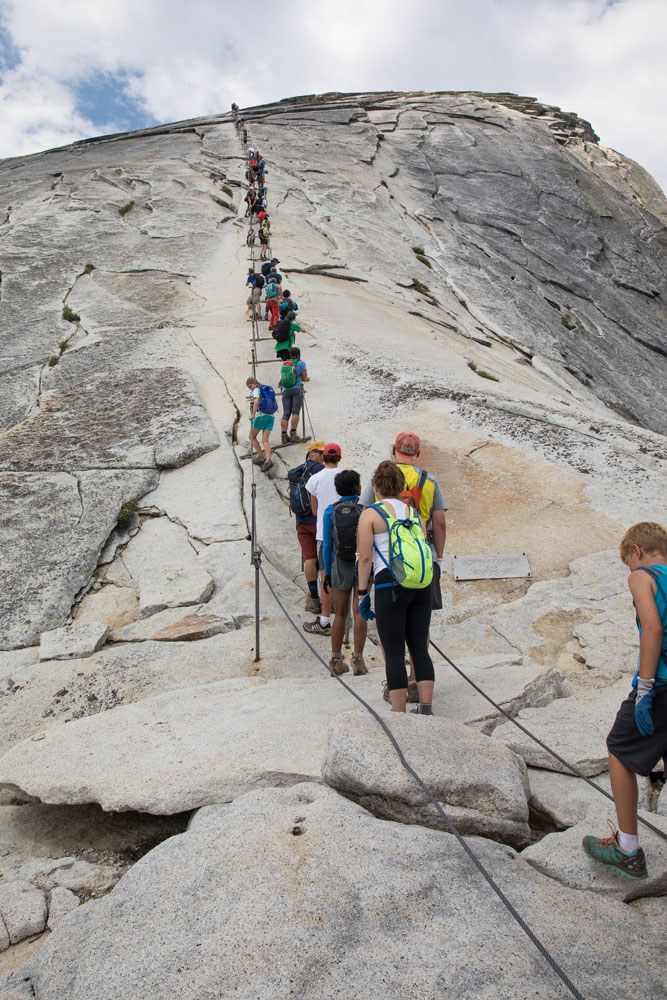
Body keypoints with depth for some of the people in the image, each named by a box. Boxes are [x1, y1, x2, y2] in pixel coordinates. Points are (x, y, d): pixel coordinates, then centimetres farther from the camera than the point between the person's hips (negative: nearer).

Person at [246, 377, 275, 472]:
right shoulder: (269, 389, 19)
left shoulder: (256, 390, -3)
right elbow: (275, 405, 19)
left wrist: (253, 415, -17)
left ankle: (261, 457, 13)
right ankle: (267, 460, -16)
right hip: (270, 416, 7)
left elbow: (256, 402, -20)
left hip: (261, 416, -6)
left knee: (252, 436, 14)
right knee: (265, 440, 2)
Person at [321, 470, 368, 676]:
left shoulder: (331, 511, -4)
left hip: (341, 566, 1)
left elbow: (327, 545, -3)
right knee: (359, 613, 3)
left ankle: (336, 659, 15)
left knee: (340, 614, 11)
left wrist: (327, 574, 4)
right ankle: (357, 659, 0)